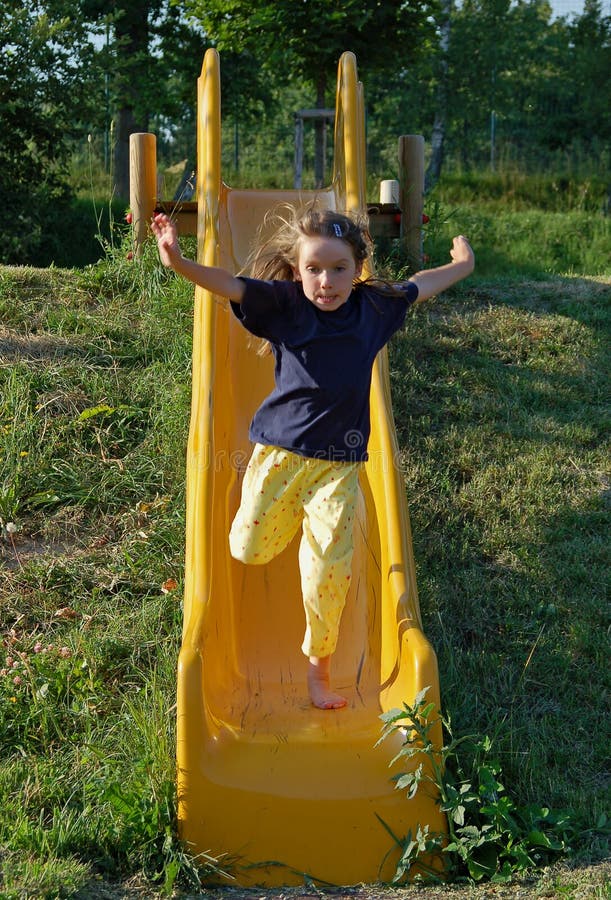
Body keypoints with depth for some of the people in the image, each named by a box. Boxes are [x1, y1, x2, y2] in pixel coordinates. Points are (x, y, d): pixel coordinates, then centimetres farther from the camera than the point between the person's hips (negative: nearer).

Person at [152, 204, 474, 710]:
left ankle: (319, 667, 20)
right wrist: (180, 264, -39)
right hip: (279, 453, 0)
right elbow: (230, 285, -20)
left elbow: (418, 288, 20)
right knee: (250, 550, 13)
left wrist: (462, 266, 36)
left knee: (328, 576, -2)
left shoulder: (373, 308, 1)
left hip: (338, 465, 1)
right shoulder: (284, 306, -7)